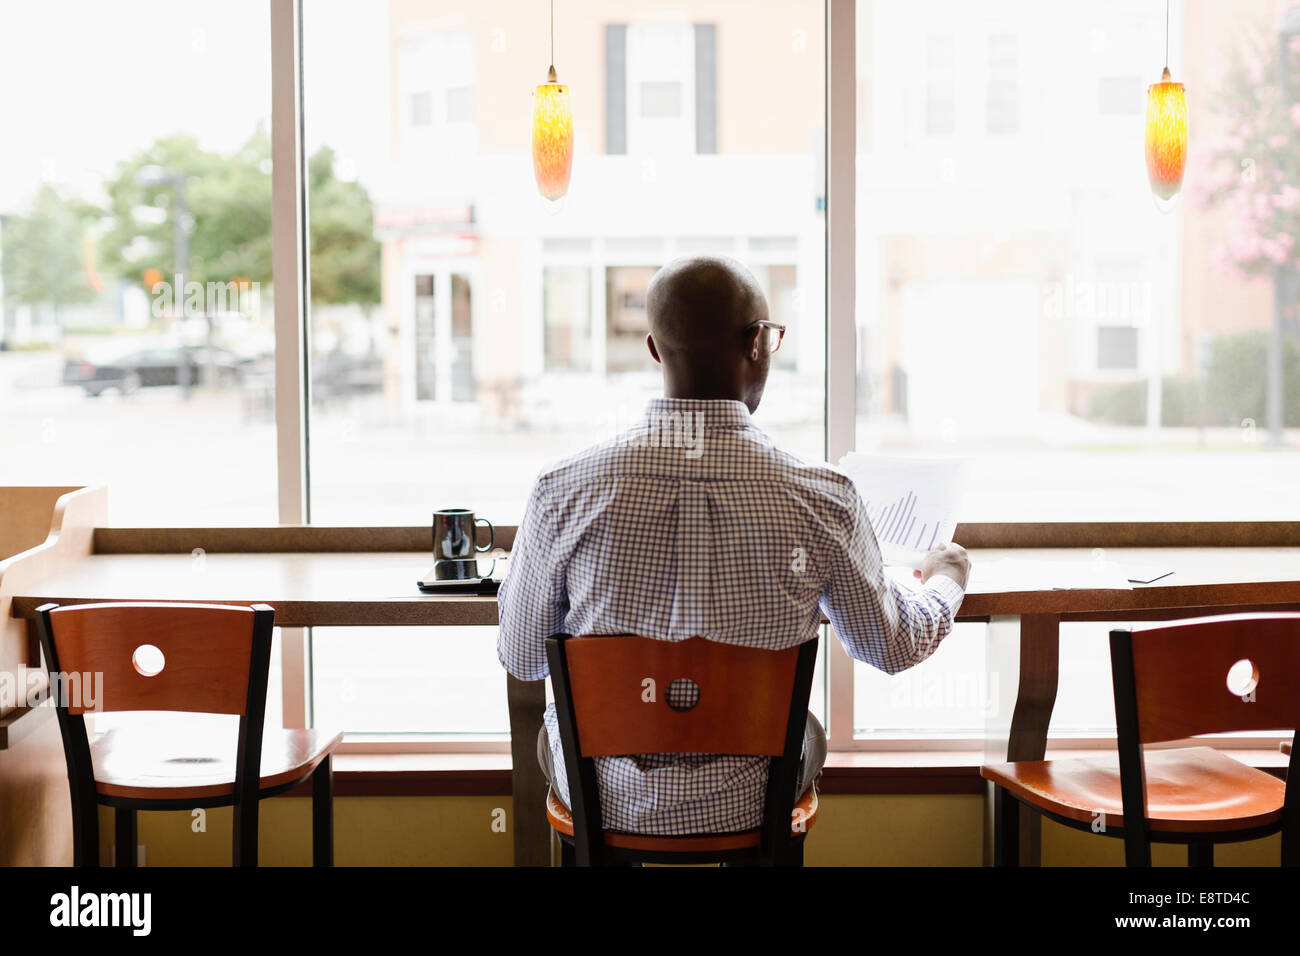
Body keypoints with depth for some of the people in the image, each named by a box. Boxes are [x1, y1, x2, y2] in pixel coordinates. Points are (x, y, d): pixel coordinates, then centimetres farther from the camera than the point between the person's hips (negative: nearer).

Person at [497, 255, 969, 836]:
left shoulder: (561, 491, -19)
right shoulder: (824, 501, -19)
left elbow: (521, 658, -5)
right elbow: (893, 647, -1)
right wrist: (945, 580, 22)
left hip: (603, 796, 0)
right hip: (748, 804, 0)